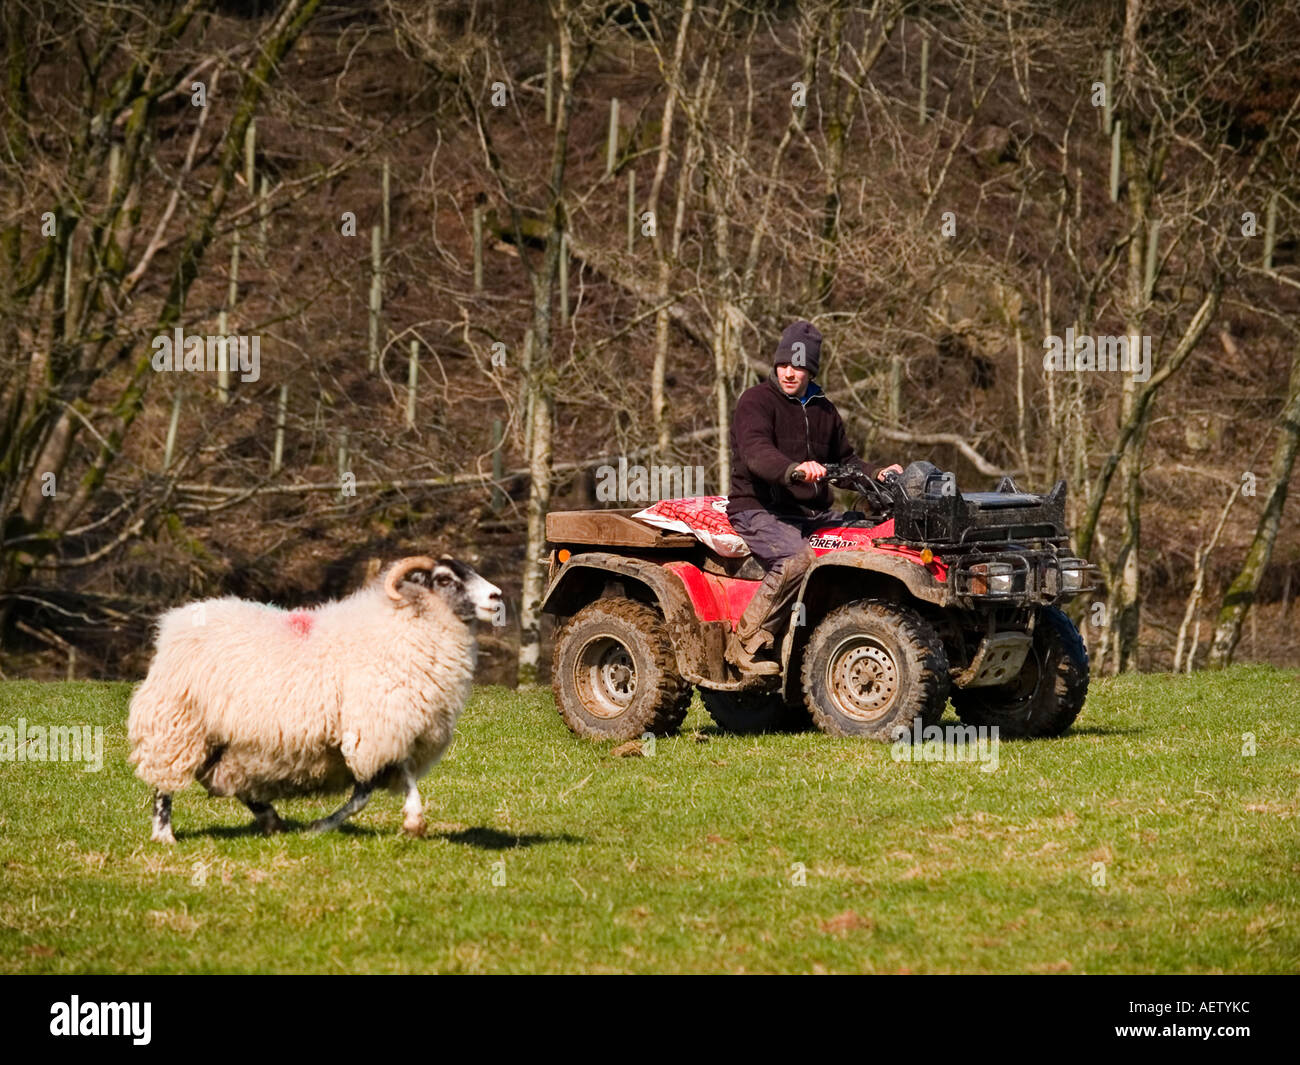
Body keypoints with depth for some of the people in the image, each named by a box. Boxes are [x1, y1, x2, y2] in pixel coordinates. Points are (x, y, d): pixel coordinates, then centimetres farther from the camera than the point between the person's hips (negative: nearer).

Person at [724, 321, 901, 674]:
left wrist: (877, 474, 9)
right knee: (797, 558, -36)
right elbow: (756, 453, -23)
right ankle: (746, 644, -27)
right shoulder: (756, 401, -5)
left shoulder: (823, 411, 19)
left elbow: (844, 462, 30)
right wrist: (794, 469, -43)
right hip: (759, 509, -7)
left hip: (814, 512, 7)